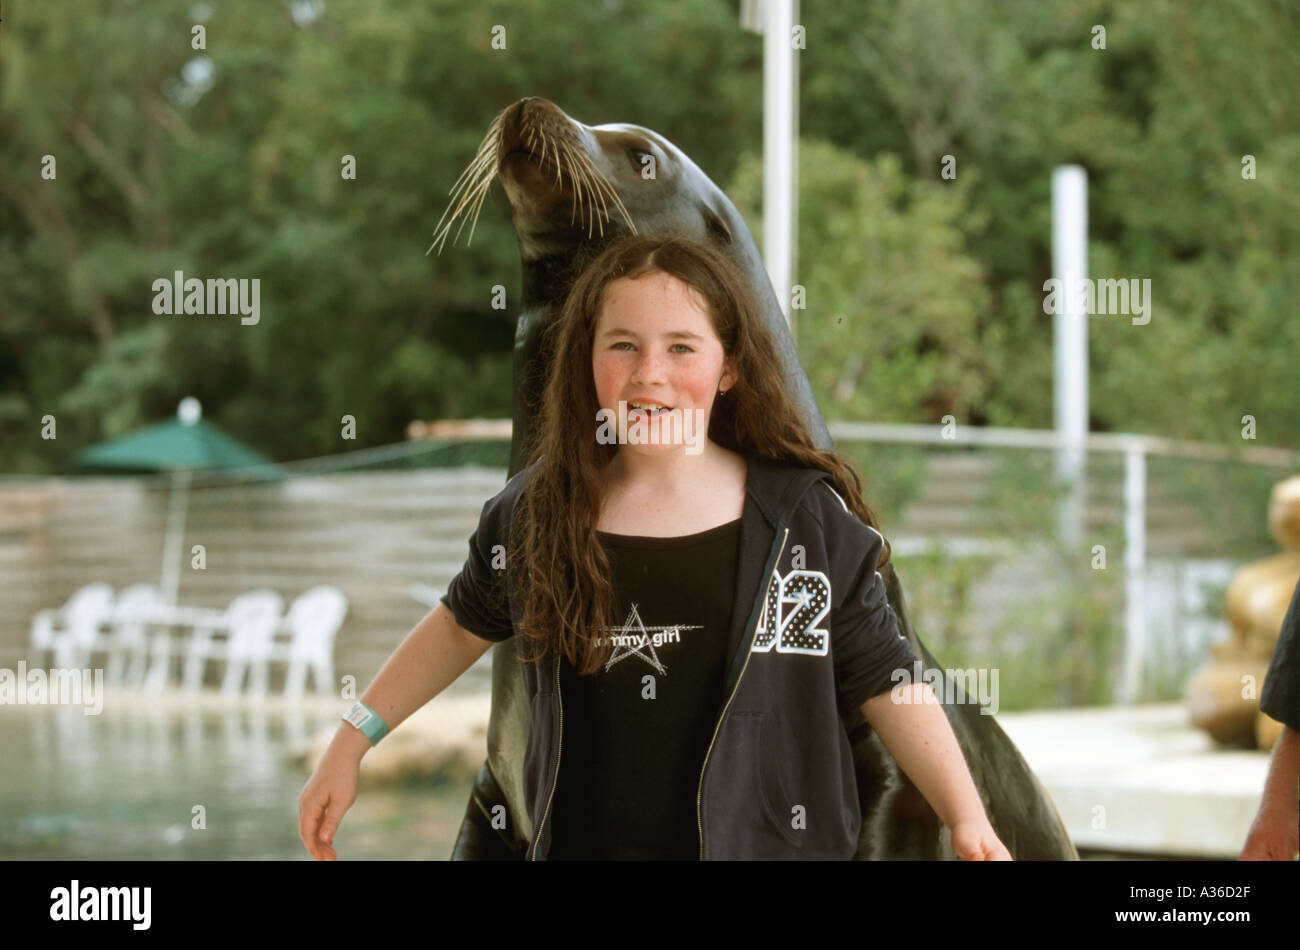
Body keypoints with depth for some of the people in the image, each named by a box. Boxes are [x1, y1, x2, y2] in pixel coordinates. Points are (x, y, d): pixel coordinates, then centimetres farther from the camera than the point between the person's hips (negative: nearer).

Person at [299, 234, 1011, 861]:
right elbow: (464, 625, 17)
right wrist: (349, 745, 16)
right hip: (579, 842, 2)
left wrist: (969, 821, -14)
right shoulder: (534, 513, 0)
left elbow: (888, 684, -4)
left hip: (766, 845, -2)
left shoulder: (806, 520, -7)